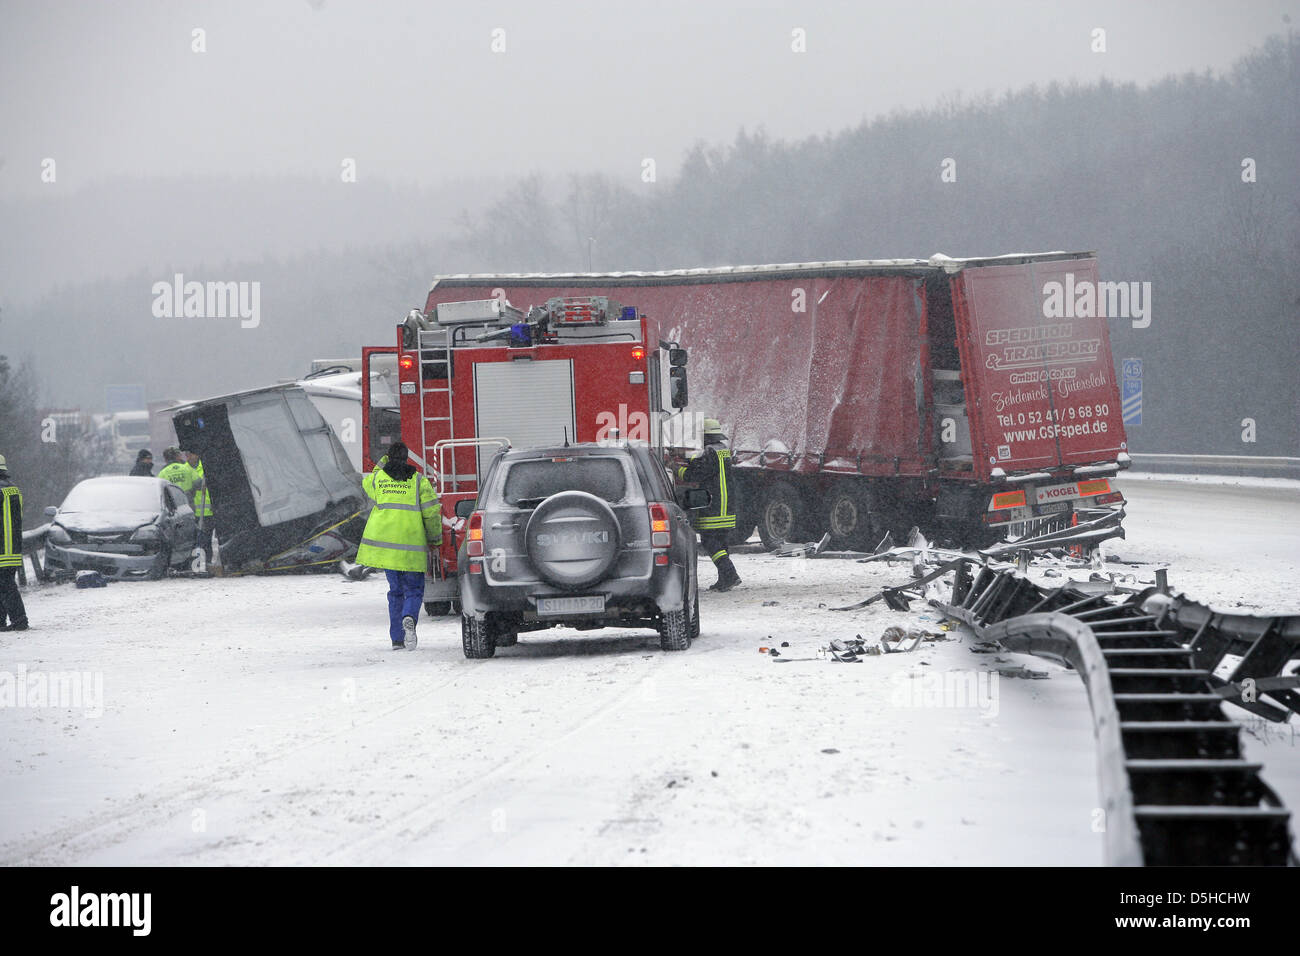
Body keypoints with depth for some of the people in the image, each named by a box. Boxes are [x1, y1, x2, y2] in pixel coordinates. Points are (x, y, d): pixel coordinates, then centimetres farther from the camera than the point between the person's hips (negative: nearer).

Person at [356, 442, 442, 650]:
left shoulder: (378, 477, 4)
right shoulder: (419, 480, -2)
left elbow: (366, 484, 30)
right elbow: (432, 512, -3)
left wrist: (382, 464, 35)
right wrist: (435, 538, 10)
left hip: (384, 539, 3)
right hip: (411, 542, -2)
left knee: (396, 590, 13)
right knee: (414, 590, 6)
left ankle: (397, 639, 8)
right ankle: (409, 618, -26)